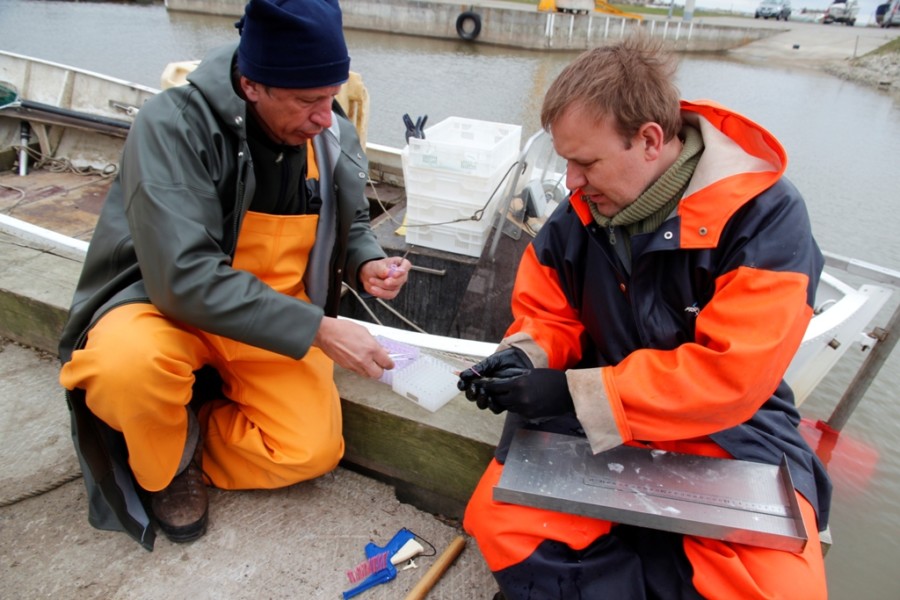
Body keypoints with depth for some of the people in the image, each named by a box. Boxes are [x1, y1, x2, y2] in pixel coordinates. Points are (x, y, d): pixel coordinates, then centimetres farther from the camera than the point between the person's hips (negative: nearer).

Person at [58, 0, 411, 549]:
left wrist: (368, 262, -13)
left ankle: (189, 432, 11)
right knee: (128, 363, -37)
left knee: (313, 452, -17)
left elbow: (351, 225, 12)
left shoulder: (335, 137, -6)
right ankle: (167, 469, -1)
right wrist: (316, 329, -32)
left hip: (277, 319, 3)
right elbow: (184, 276, -30)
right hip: (162, 302, -3)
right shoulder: (174, 125, -22)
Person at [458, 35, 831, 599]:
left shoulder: (765, 215, -18)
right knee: (498, 523, -14)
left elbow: (732, 374, -24)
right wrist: (521, 360, -15)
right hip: (593, 425, 3)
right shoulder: (579, 213, -4)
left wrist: (574, 395, -25)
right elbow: (548, 314, 8)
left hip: (729, 436, -2)